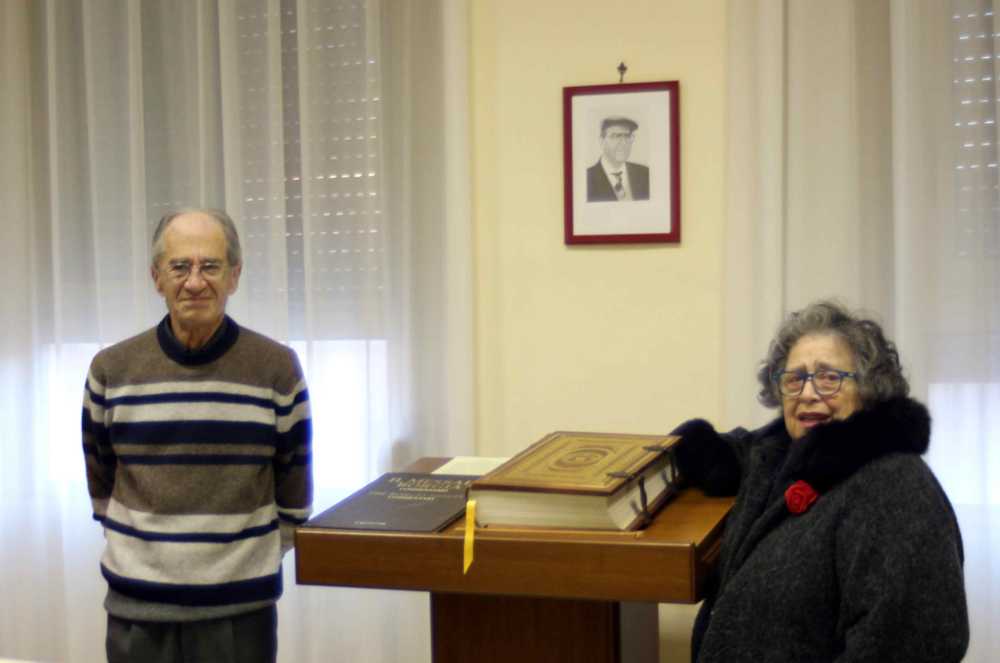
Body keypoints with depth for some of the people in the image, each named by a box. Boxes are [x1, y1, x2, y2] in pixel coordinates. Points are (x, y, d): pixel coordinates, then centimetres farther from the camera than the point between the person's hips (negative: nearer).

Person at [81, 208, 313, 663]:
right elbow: (101, 485, 13)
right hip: (136, 608, 1)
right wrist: (138, 549, 12)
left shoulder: (278, 369, -3)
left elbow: (294, 492, 6)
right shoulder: (110, 370, 1)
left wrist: (253, 554, 7)